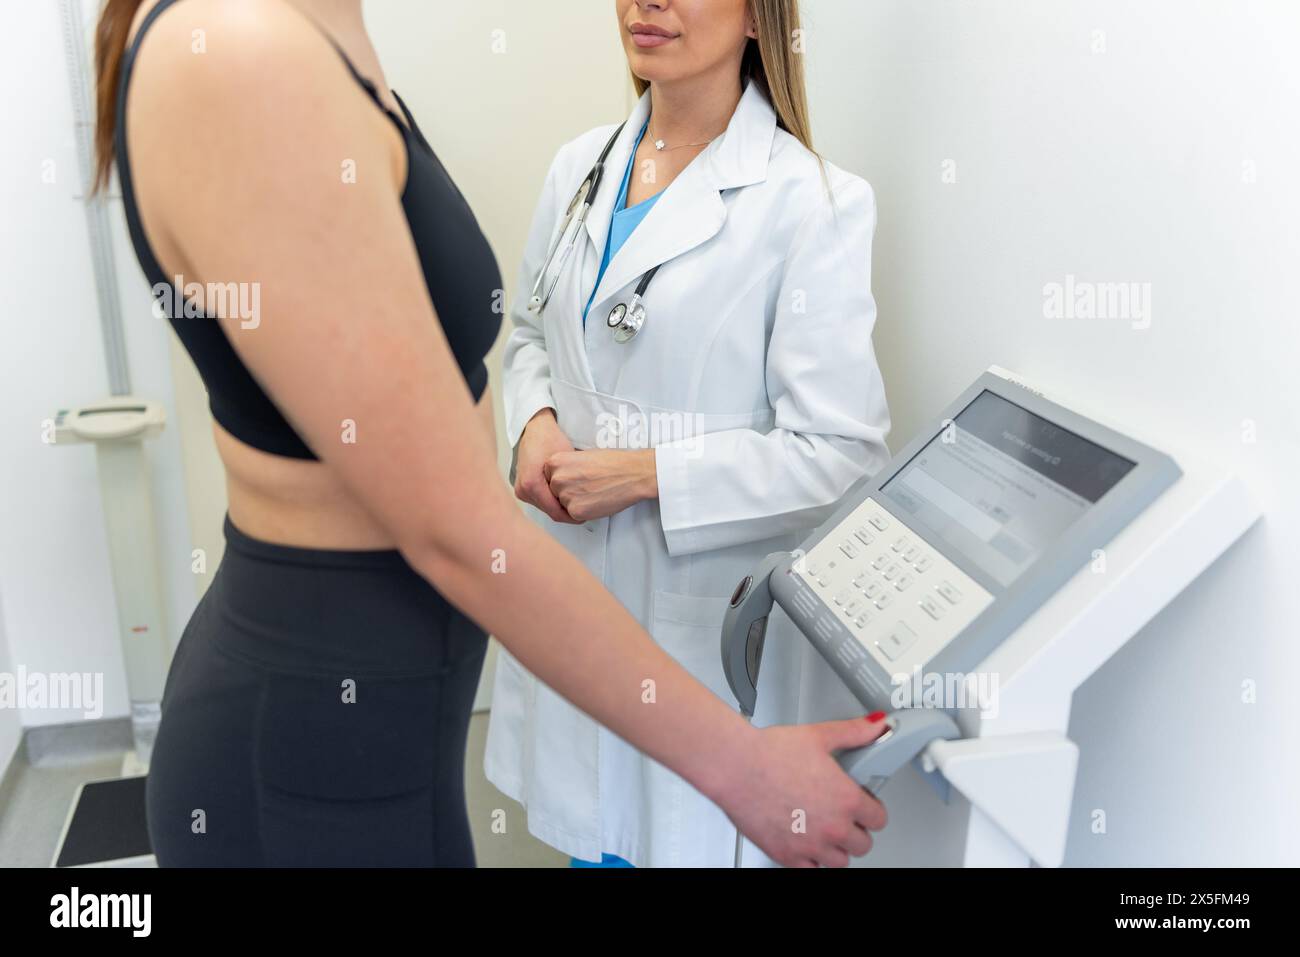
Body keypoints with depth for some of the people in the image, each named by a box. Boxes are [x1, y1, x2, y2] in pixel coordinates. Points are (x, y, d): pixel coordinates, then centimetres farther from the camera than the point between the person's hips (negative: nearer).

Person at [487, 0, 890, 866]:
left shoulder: (815, 204, -14)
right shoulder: (581, 166, 4)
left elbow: (841, 453, -16)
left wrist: (645, 474, -19)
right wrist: (534, 424, -3)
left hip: (711, 619, -5)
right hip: (570, 584, 5)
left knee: (682, 835, 12)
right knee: (586, 829, 21)